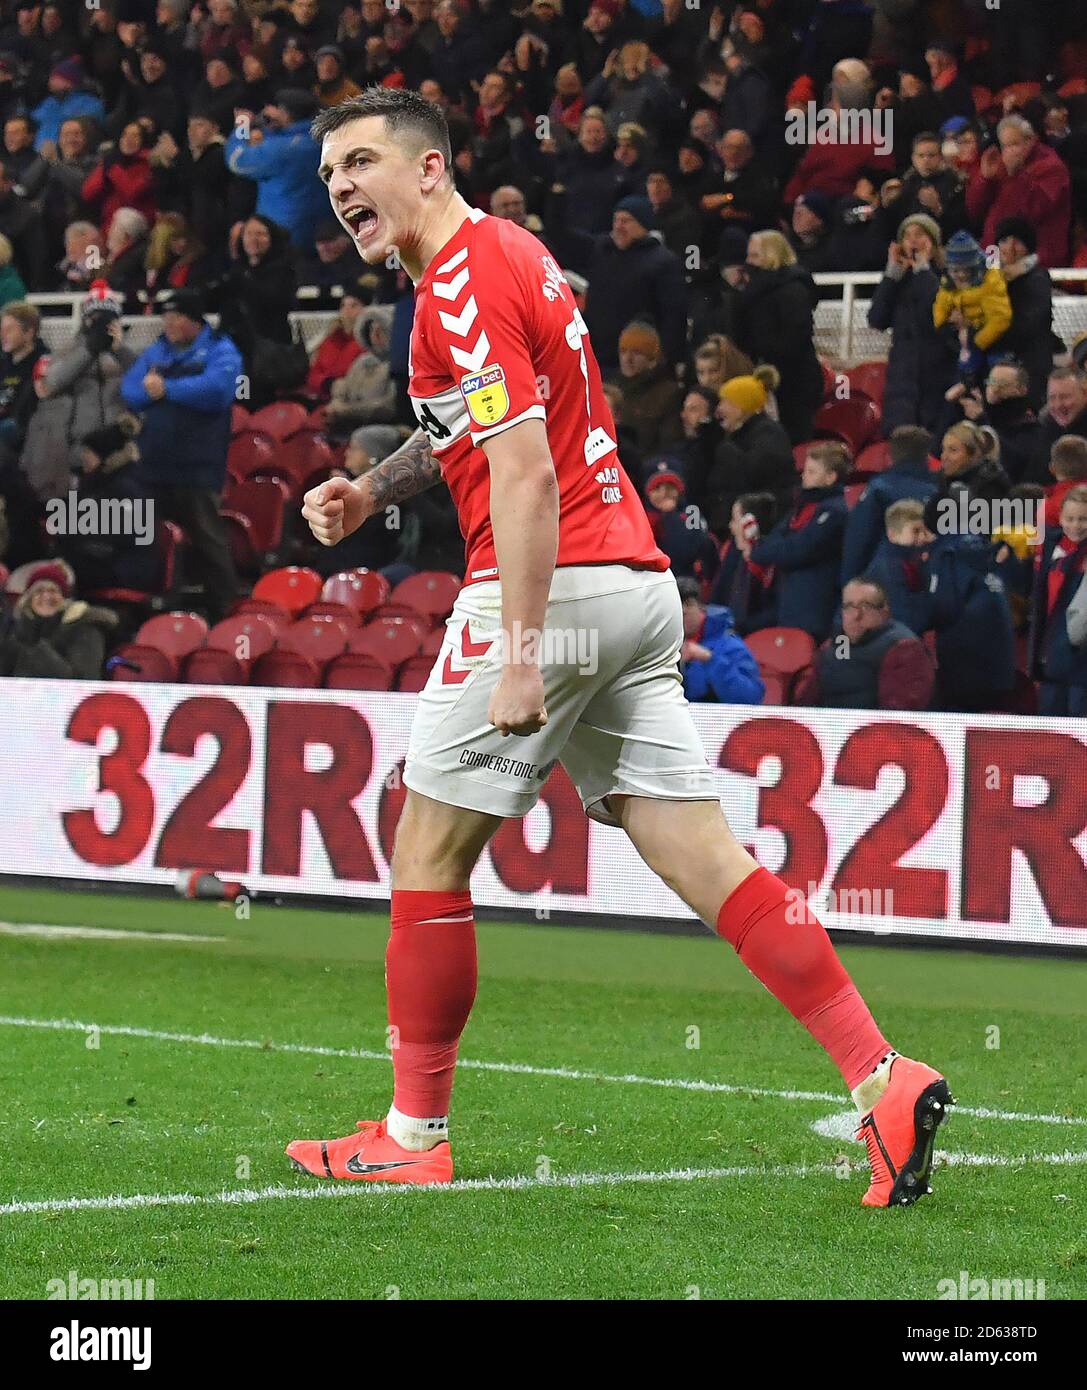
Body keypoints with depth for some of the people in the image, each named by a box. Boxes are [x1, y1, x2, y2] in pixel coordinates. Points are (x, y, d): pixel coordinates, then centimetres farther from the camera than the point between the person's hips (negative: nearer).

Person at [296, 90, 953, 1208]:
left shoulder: (463, 283, -12)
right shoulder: (506, 253, 19)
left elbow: (525, 472, -21)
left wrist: (518, 652, -24)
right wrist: (371, 490, 18)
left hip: (551, 589, -9)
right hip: (637, 586, 9)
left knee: (428, 853, 2)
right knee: (701, 856, 3)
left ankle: (414, 1136, 9)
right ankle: (882, 1080, -7)